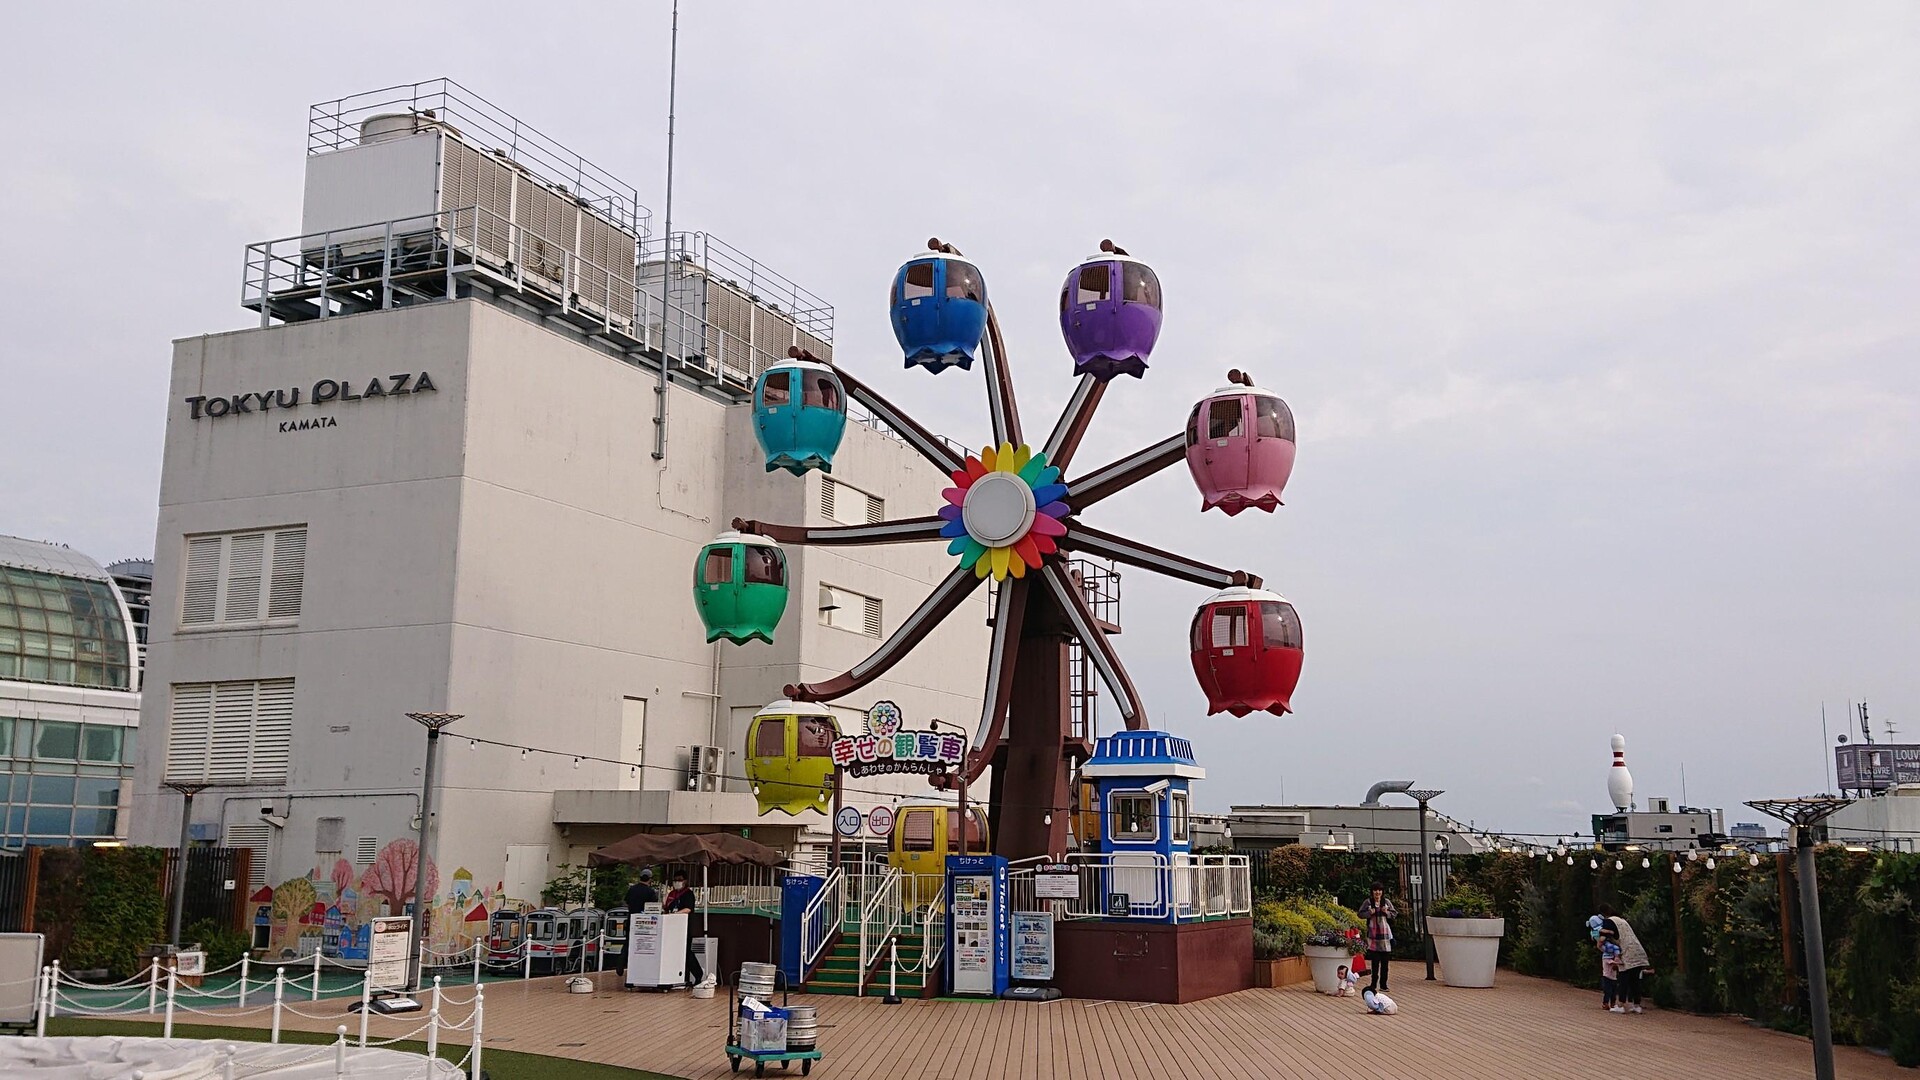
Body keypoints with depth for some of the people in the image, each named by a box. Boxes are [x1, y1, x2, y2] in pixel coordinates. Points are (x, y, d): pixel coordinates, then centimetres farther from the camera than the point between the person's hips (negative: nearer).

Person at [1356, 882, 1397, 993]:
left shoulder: (1387, 902, 6)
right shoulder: (1368, 902, 1)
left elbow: (1394, 914, 11)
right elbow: (1360, 914, 4)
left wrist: (1387, 913, -8)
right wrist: (1369, 913, -13)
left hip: (1385, 935, 2)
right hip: (1373, 935, -2)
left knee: (1385, 961, 3)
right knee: (1375, 961, -2)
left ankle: (1383, 984, 10)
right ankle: (1374, 983, 6)